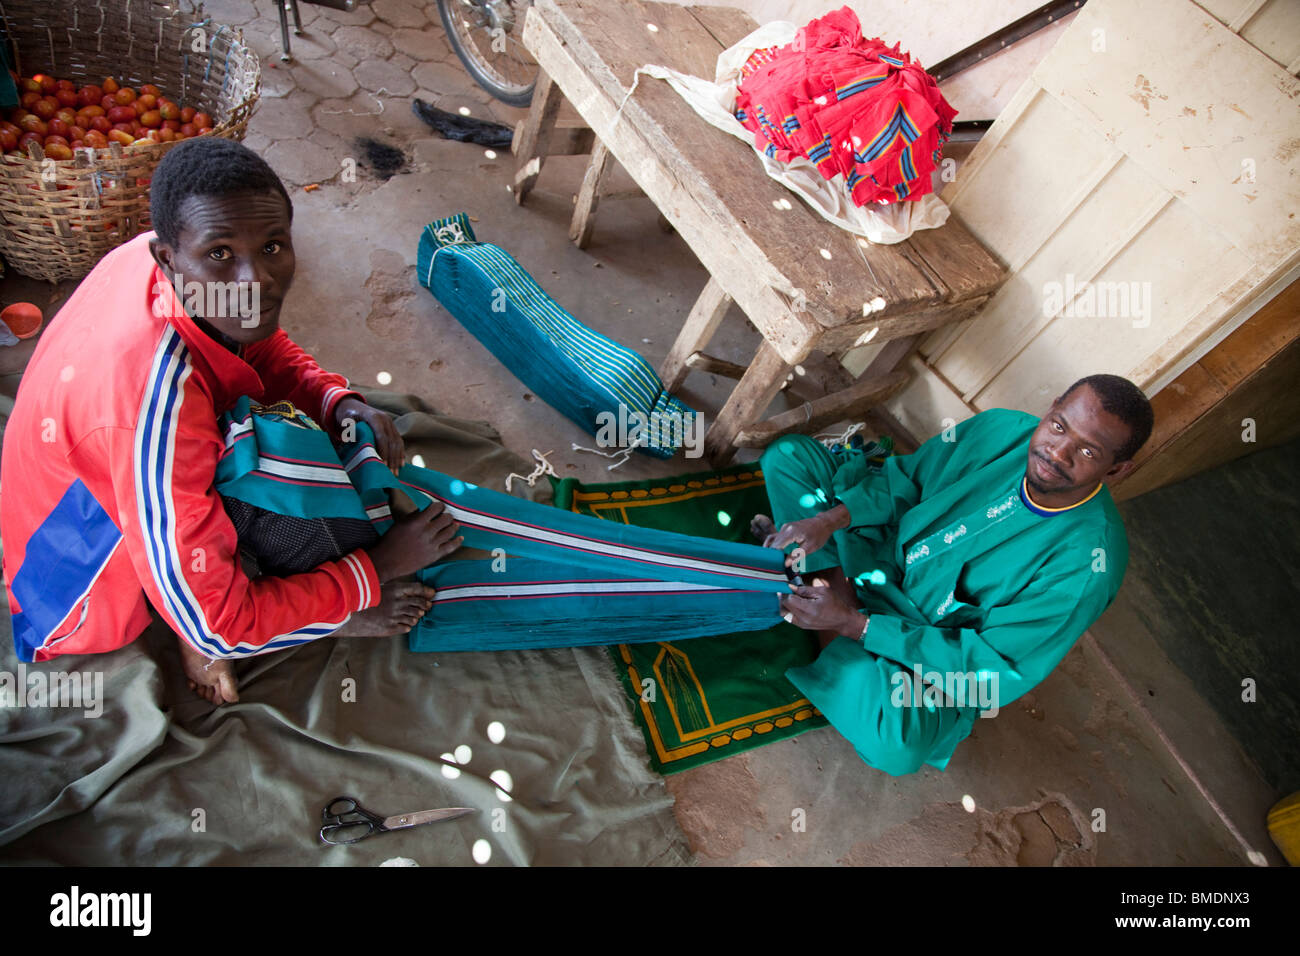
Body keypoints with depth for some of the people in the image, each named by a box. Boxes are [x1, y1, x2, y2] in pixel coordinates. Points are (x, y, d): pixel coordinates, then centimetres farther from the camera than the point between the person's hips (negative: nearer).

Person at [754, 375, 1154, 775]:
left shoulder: (1090, 562, -29)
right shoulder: (1001, 429, -15)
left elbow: (993, 670, -25)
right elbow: (904, 479, 1)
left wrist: (853, 624, -30)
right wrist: (831, 519, -20)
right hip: (884, 555, 5)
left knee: (896, 744, -39)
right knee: (789, 453, -2)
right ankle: (837, 585, -14)